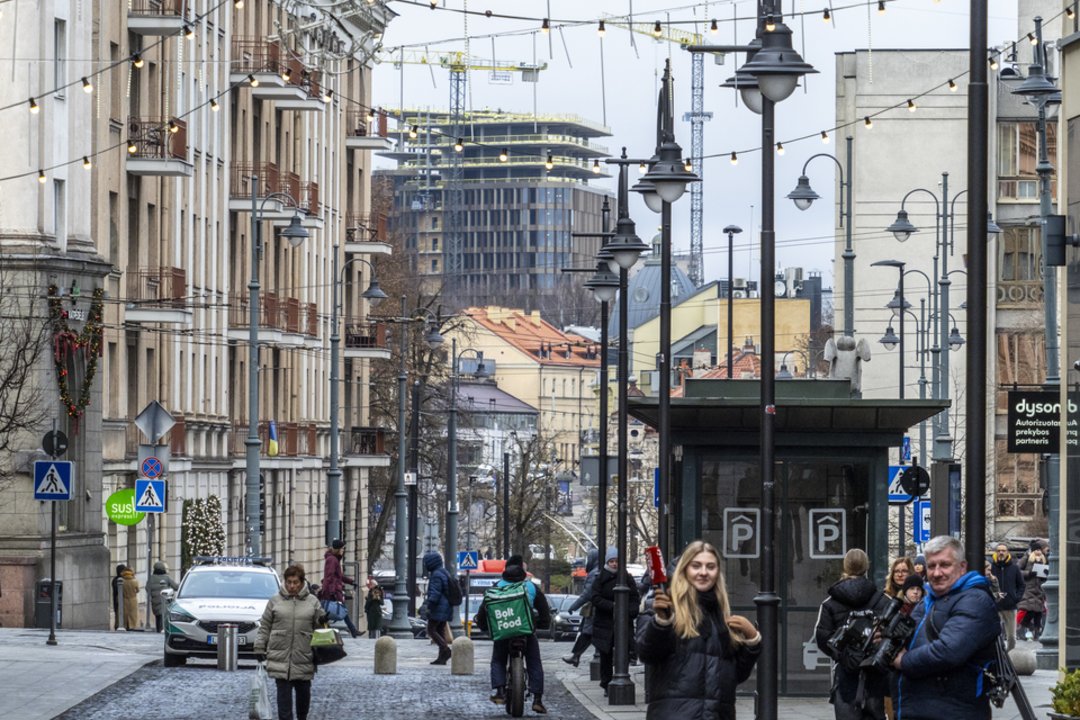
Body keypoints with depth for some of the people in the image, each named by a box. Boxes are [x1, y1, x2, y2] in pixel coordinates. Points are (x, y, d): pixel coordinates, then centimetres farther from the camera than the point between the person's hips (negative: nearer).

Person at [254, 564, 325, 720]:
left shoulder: (312, 602, 7)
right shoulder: (275, 601, 5)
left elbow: (319, 622, 11)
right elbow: (264, 626, 8)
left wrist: (323, 620, -13)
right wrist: (259, 647, 3)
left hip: (304, 656, 1)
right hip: (280, 655, -1)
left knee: (303, 691, 11)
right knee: (283, 692, -4)